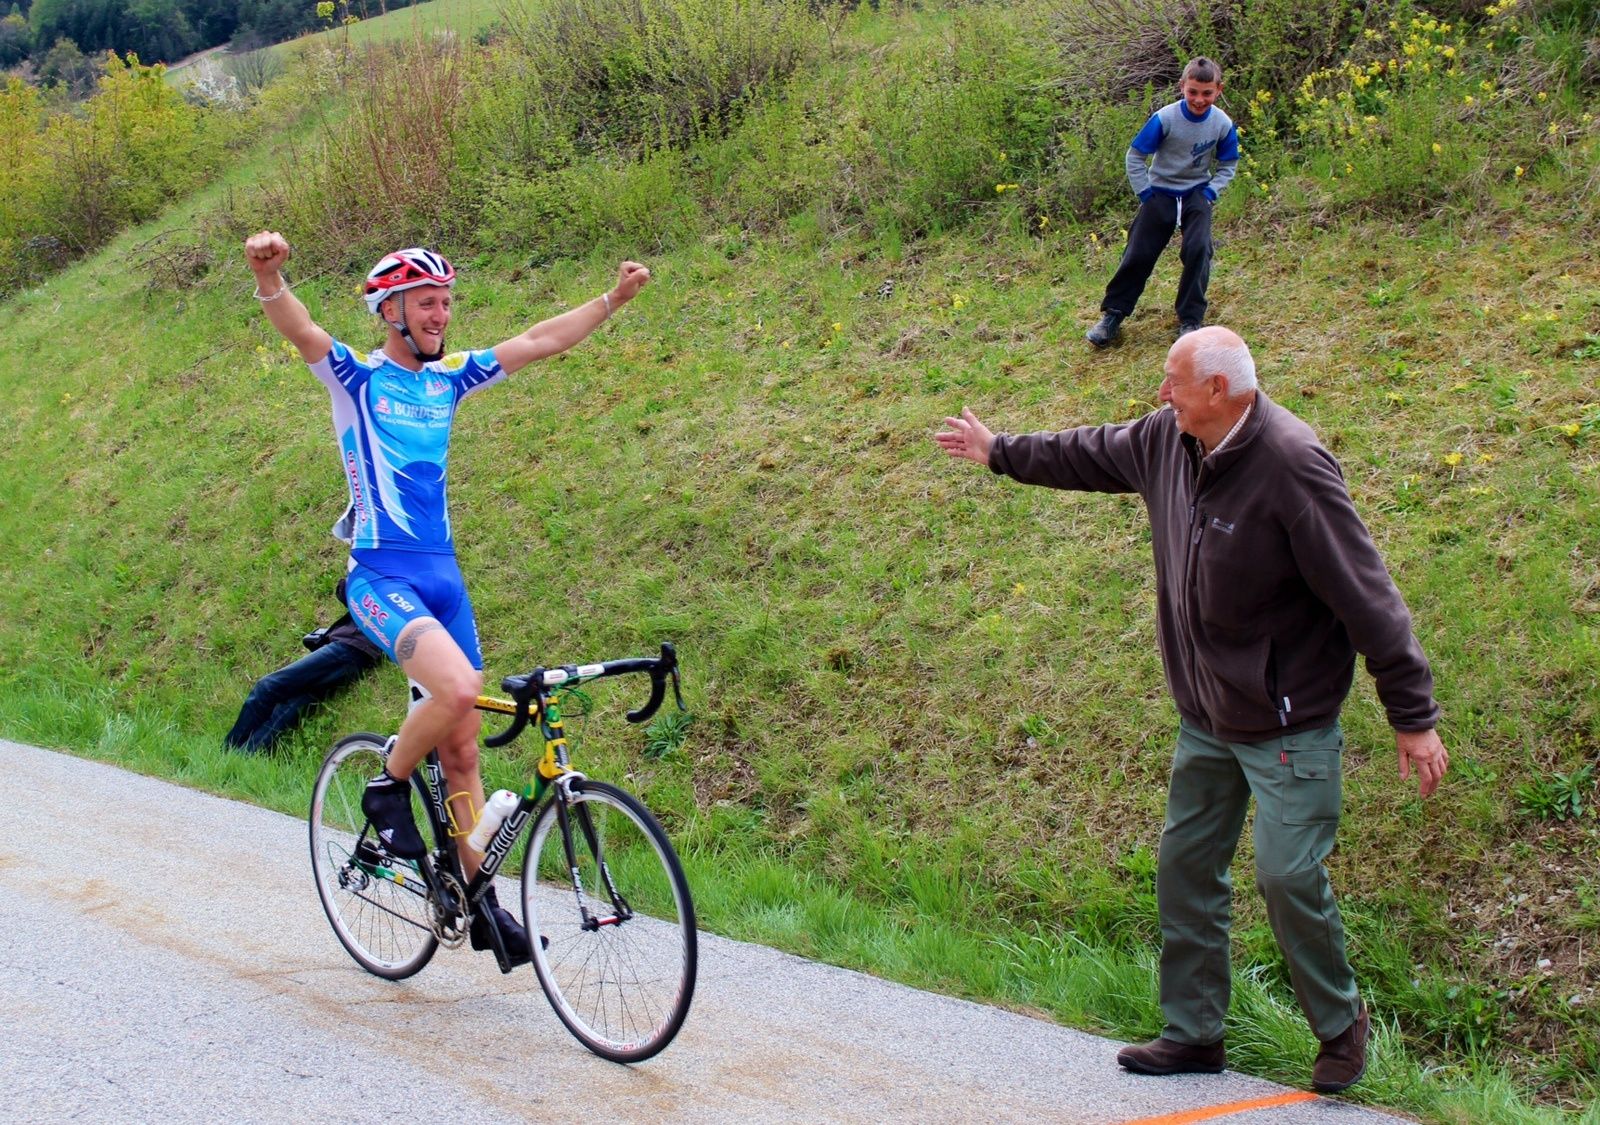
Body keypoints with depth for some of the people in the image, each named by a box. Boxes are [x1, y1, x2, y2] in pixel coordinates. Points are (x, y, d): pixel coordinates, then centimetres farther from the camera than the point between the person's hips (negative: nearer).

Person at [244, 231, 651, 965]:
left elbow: (539, 342, 16)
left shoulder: (448, 379, 12)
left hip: (443, 574, 6)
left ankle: (481, 900, 15)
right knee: (458, 688, -30)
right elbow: (296, 328, -24)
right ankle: (387, 789, -2)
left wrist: (612, 300, 10)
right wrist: (267, 276, -44)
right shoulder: (355, 377, -4)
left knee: (462, 747, 7)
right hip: (381, 577, -6)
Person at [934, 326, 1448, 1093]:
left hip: (1288, 724, -7)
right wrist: (999, 453, 33)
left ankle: (1340, 1025, 19)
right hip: (1204, 715, 8)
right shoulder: (1166, 440, -2)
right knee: (1186, 866, 12)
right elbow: (1089, 455, 21)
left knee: (1289, 876, -7)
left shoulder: (1290, 465, -24)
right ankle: (1193, 1033, 27)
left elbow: (1366, 595, -22)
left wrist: (1414, 718, -20)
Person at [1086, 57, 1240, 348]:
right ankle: (1113, 315, 12)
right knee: (1138, 254, -1)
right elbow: (1135, 156, -9)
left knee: (1198, 250, -18)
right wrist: (1144, 194, -9)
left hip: (1197, 193, 1)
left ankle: (1190, 321, -5)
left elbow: (1228, 165, 3)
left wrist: (1210, 193, -9)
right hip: (1161, 191, -1)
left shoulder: (1223, 124, -12)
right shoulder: (1165, 118, -19)